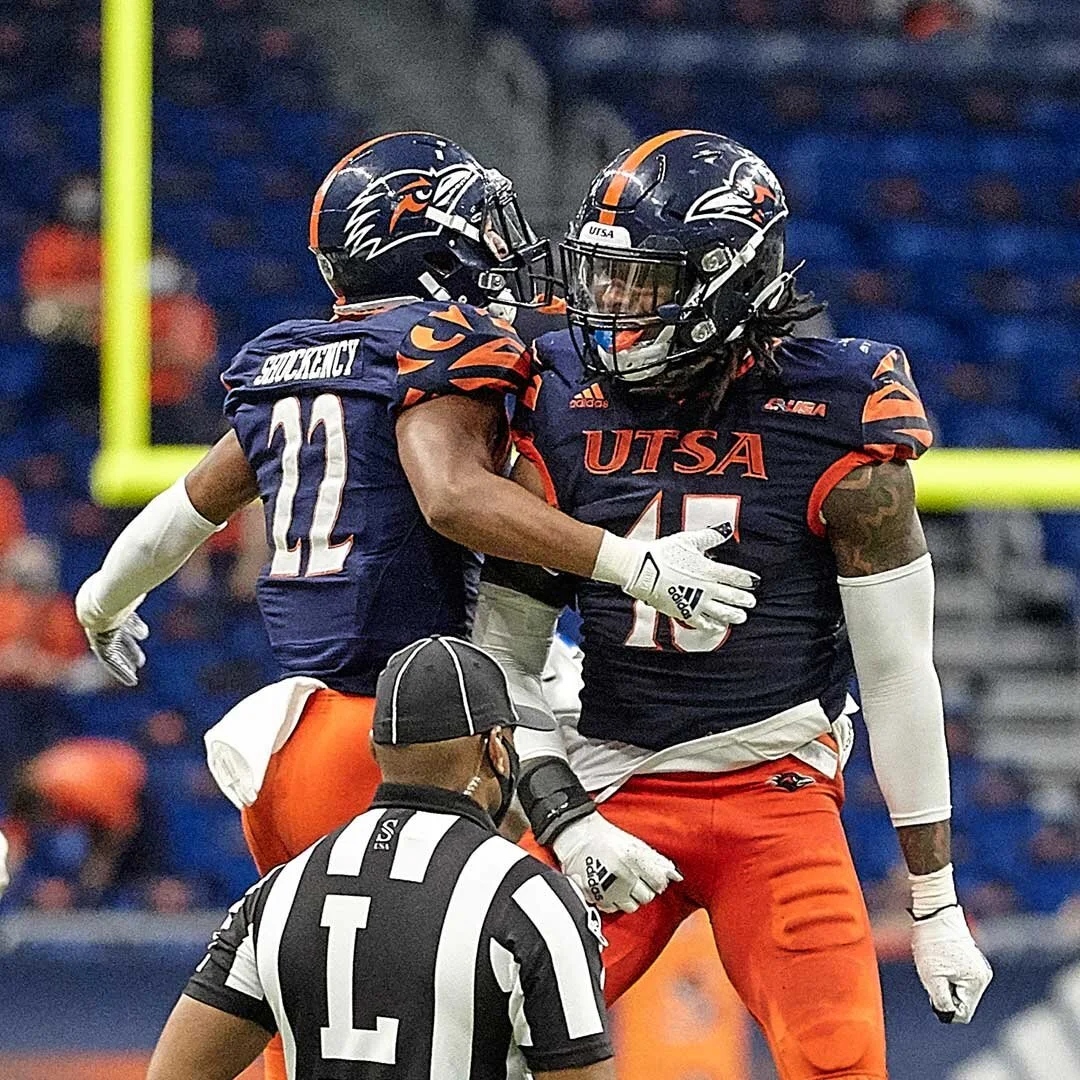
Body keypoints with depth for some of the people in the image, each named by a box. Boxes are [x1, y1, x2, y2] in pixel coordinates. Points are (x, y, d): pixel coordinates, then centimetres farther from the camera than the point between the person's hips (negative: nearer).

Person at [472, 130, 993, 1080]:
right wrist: (563, 820, -9)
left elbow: (899, 671, -3)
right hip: (611, 791, 2)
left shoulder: (833, 419, -7)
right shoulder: (563, 412, 0)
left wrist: (936, 904, -2)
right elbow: (505, 656, 6)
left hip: (777, 789, -2)